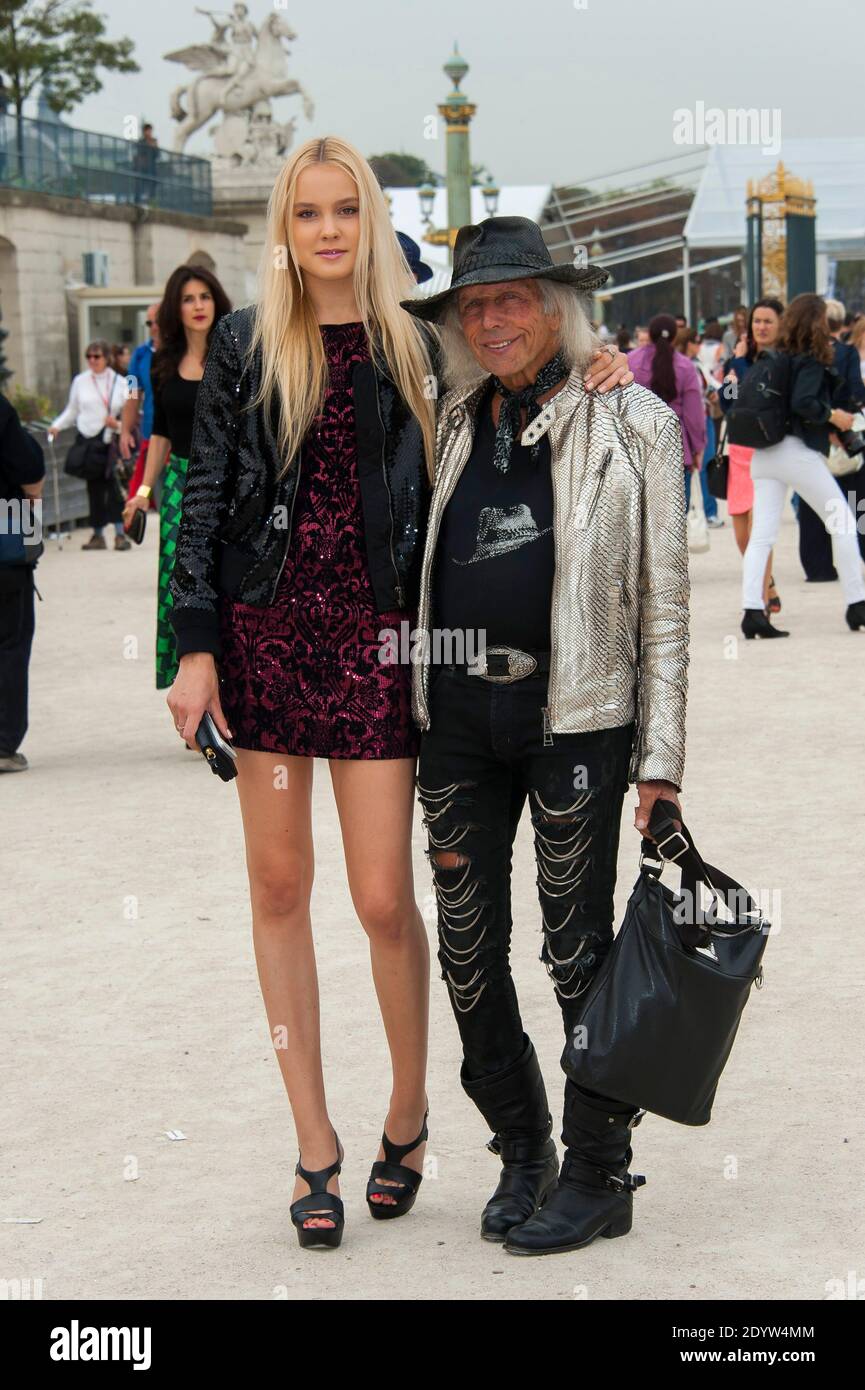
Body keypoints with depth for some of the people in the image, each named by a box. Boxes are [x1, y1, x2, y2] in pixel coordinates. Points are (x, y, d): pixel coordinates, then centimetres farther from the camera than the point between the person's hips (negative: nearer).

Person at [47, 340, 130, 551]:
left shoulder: (119, 382, 5)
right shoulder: (80, 381, 9)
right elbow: (71, 410, 15)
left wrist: (119, 424, -13)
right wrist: (57, 425, 0)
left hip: (112, 441, -2)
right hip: (88, 440, 2)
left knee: (115, 485, -10)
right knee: (94, 487, 3)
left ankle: (120, 534, -8)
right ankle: (97, 535, 11)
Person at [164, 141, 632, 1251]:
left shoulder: (417, 347, 4)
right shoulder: (245, 345, 5)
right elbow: (206, 497, 4)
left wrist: (582, 376, -4)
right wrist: (197, 647, -3)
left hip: (375, 640, -1)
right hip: (266, 631, 1)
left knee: (383, 898, -3)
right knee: (278, 886, 6)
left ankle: (408, 1111, 22)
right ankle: (315, 1143, 16)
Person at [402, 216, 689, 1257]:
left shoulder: (631, 426, -1)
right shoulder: (454, 424, 12)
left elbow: (663, 600, -1)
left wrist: (660, 754, -6)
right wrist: (404, 721, 12)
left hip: (573, 713, -4)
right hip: (458, 713, 5)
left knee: (577, 948, 2)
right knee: (467, 954, 7)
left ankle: (597, 1173, 15)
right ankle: (521, 1153, 24)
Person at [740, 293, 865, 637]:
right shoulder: (812, 360, -7)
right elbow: (803, 403, -21)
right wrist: (833, 416, -7)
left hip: (763, 454, 7)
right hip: (797, 451, -7)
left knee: (761, 535, 0)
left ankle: (752, 611, -10)